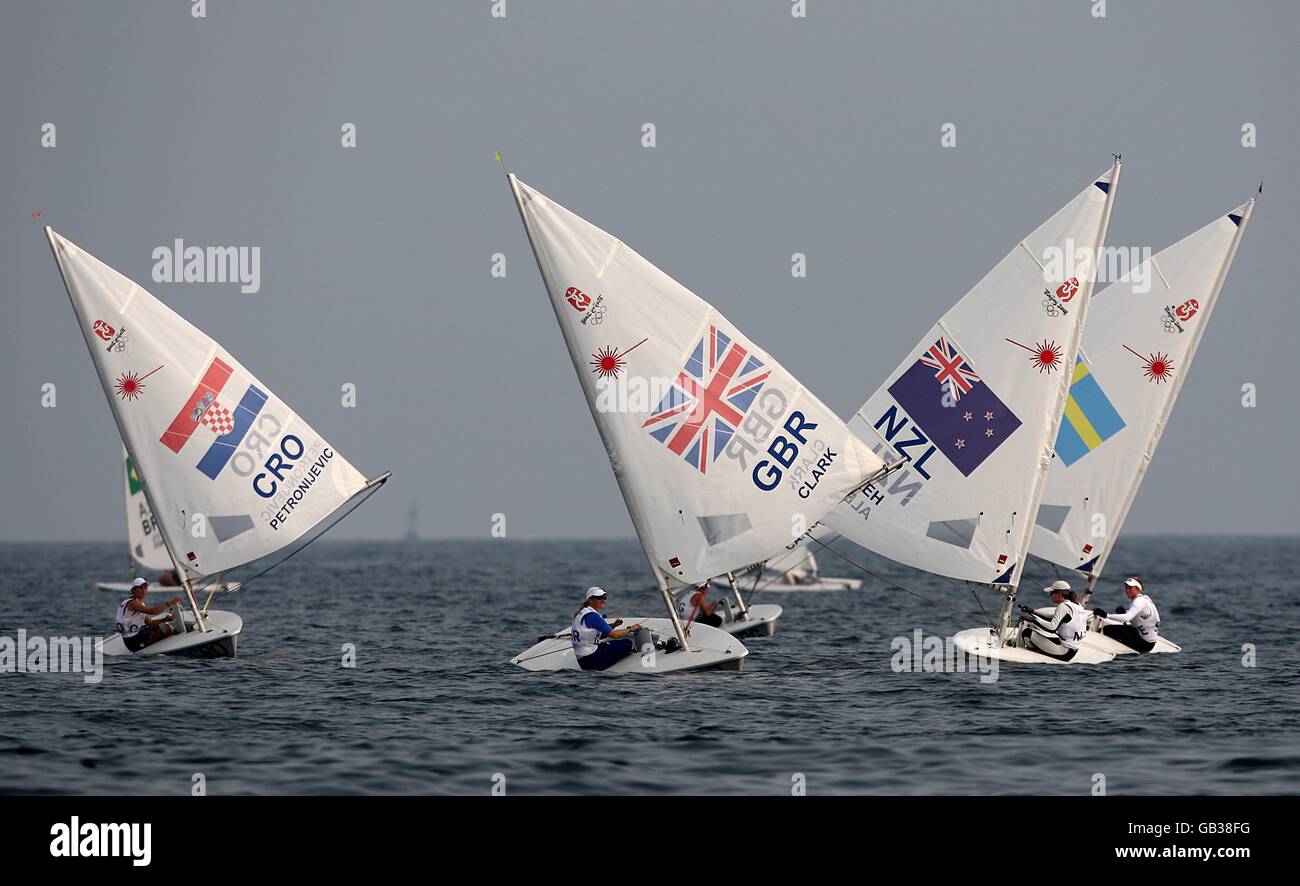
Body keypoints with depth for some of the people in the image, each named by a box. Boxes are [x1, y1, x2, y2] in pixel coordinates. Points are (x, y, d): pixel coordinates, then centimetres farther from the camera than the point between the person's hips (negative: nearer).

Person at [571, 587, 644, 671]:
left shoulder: (582, 613, 14)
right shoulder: (591, 616, -16)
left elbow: (600, 635, 21)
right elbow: (613, 634, -18)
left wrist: (613, 626, 8)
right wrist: (631, 629, -4)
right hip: (591, 660, -10)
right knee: (628, 643, -11)